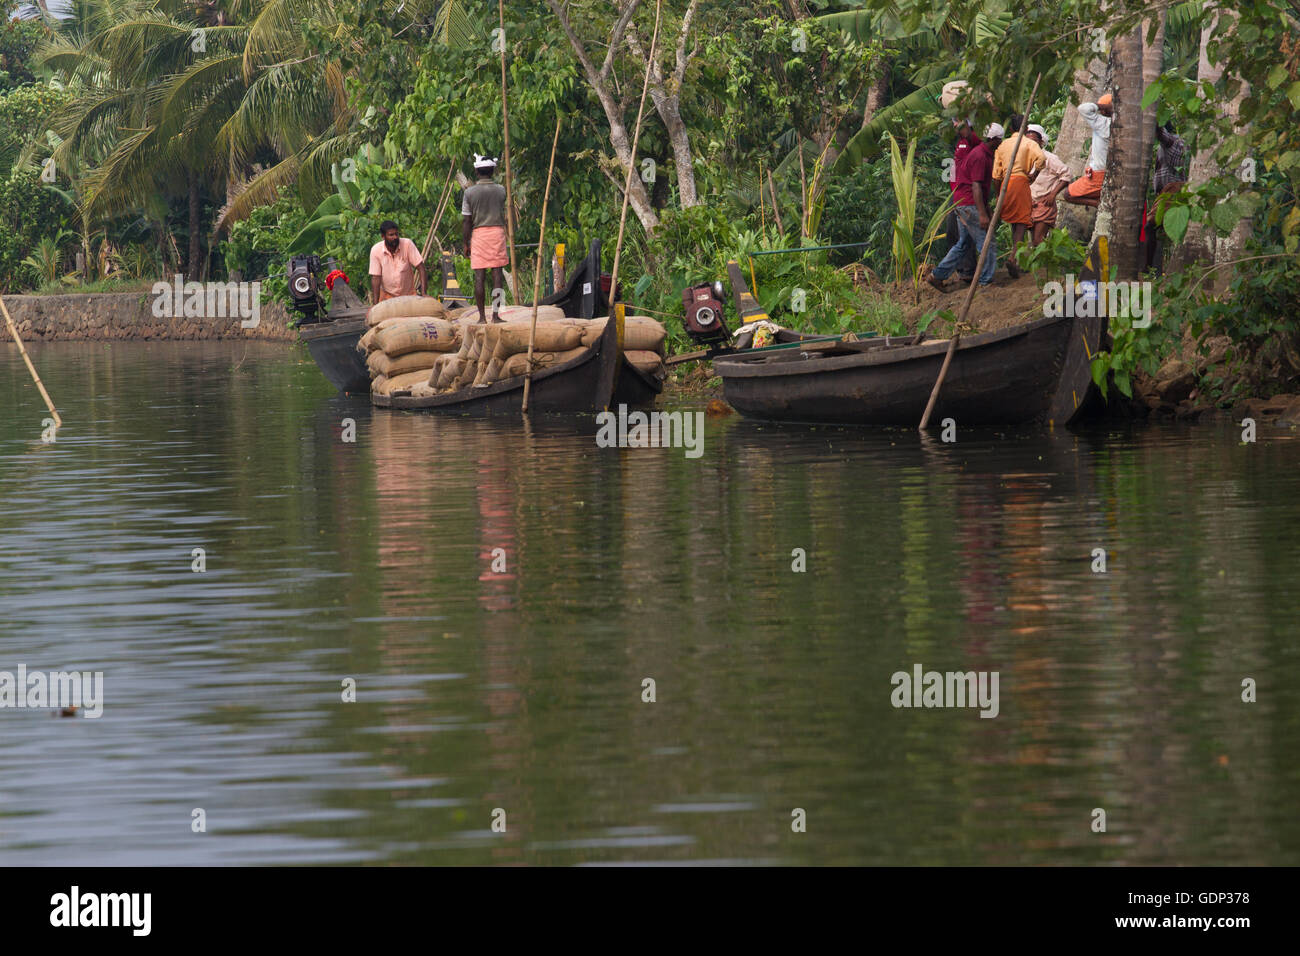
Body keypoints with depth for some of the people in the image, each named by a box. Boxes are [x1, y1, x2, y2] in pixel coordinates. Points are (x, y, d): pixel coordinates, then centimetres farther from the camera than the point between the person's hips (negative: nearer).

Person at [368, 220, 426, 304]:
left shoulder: (407, 244, -16)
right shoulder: (376, 250, -14)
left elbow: (420, 268, -16)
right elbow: (375, 278, -14)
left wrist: (423, 294, -24)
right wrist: (376, 304, -20)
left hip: (408, 294, 0)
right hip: (387, 295, 0)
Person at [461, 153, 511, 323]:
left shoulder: (470, 192, -3)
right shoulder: (501, 190, 1)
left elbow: (466, 220, -1)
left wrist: (466, 243, 6)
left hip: (478, 233, -1)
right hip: (497, 232, 1)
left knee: (479, 277, 1)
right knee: (497, 274, 1)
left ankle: (482, 316, -1)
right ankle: (495, 314, -2)